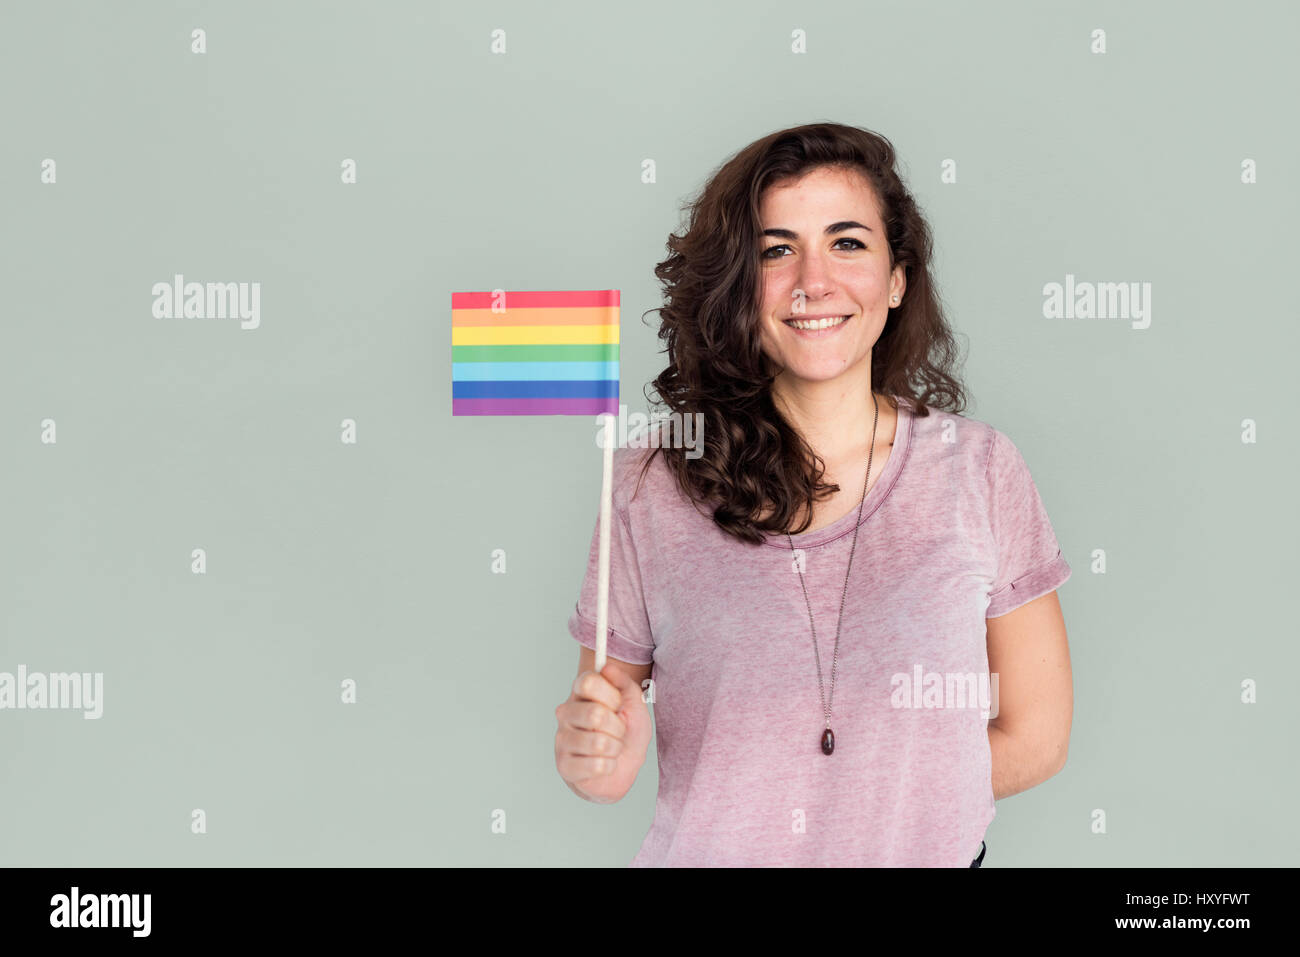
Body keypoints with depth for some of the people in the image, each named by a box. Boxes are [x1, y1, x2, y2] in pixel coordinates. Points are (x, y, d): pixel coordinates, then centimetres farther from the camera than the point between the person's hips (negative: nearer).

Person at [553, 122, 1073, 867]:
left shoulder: (980, 471, -10)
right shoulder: (650, 490, -14)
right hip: (704, 856, 0)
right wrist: (604, 761, -26)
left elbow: (1036, 738, -6)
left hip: (928, 855, 1)